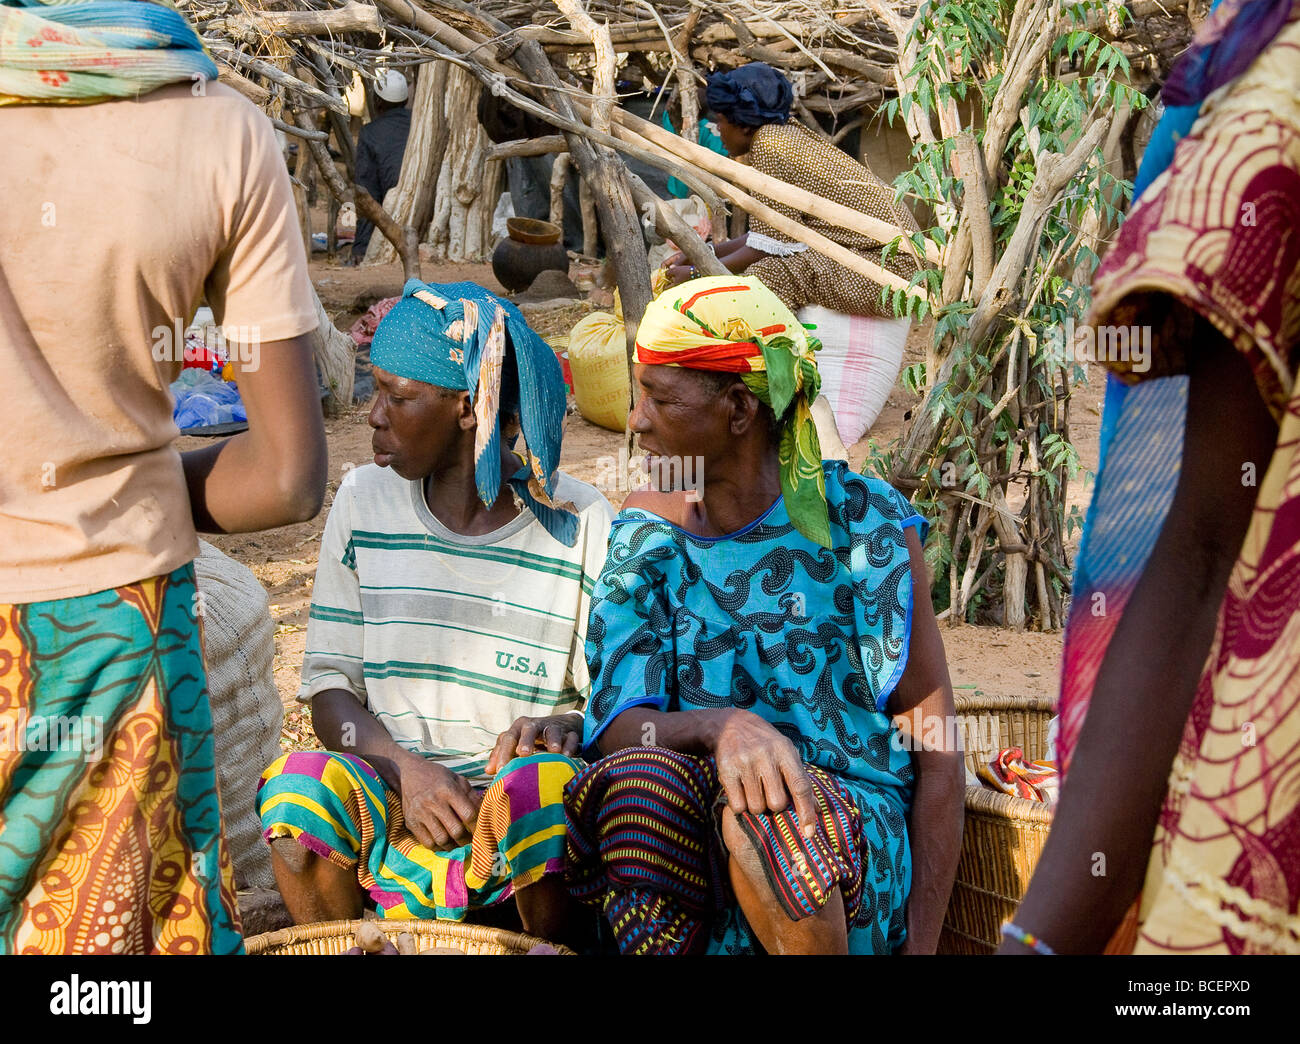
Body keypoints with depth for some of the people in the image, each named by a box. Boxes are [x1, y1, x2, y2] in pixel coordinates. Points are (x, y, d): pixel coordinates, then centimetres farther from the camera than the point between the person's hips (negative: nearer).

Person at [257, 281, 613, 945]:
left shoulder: (580, 527, -4)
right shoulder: (364, 503, 4)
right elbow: (328, 686, 4)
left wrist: (561, 728, -23)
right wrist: (405, 767, -16)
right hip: (392, 786, 2)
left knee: (544, 786, -36)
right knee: (296, 791, -29)